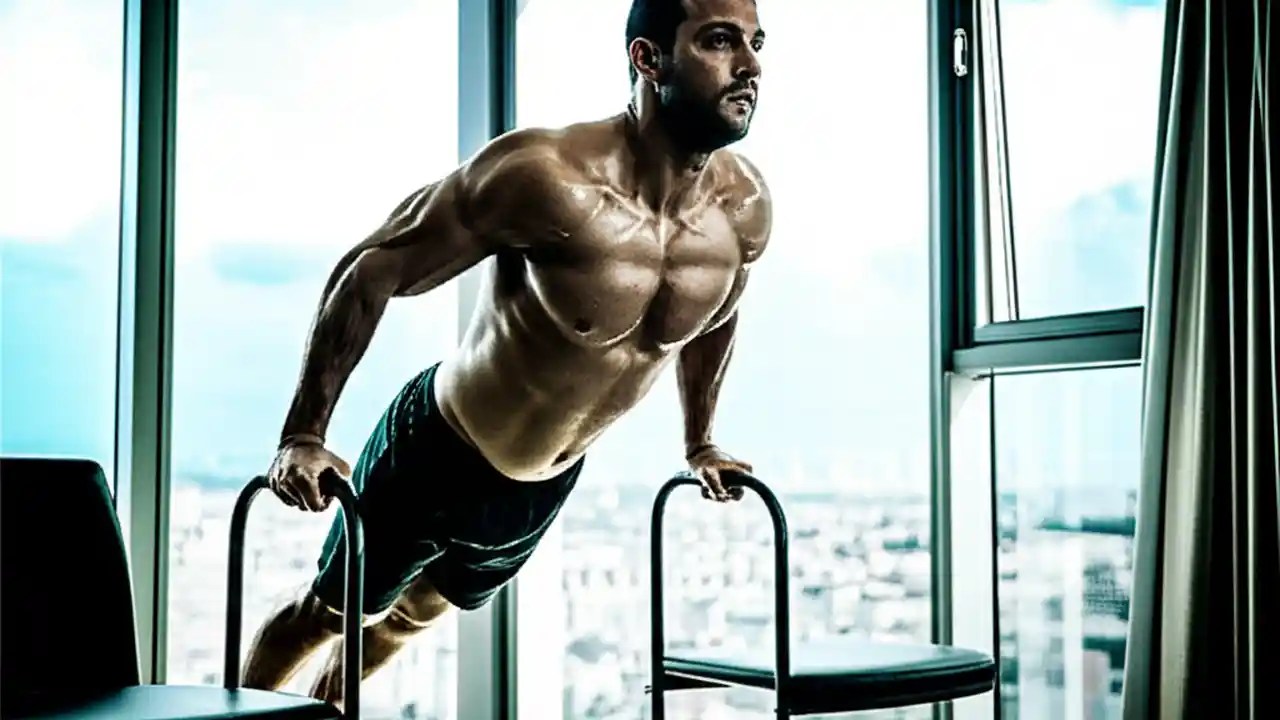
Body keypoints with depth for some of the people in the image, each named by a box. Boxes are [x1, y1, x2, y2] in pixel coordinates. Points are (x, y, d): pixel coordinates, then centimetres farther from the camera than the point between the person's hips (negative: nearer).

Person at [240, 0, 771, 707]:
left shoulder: (745, 207, -14)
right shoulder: (548, 174, -32)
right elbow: (369, 273, -24)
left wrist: (699, 443, 19)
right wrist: (304, 436, -24)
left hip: (548, 487, 6)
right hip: (438, 455, -6)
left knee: (411, 615, 29)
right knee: (326, 615, 15)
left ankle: (324, 707, 55)